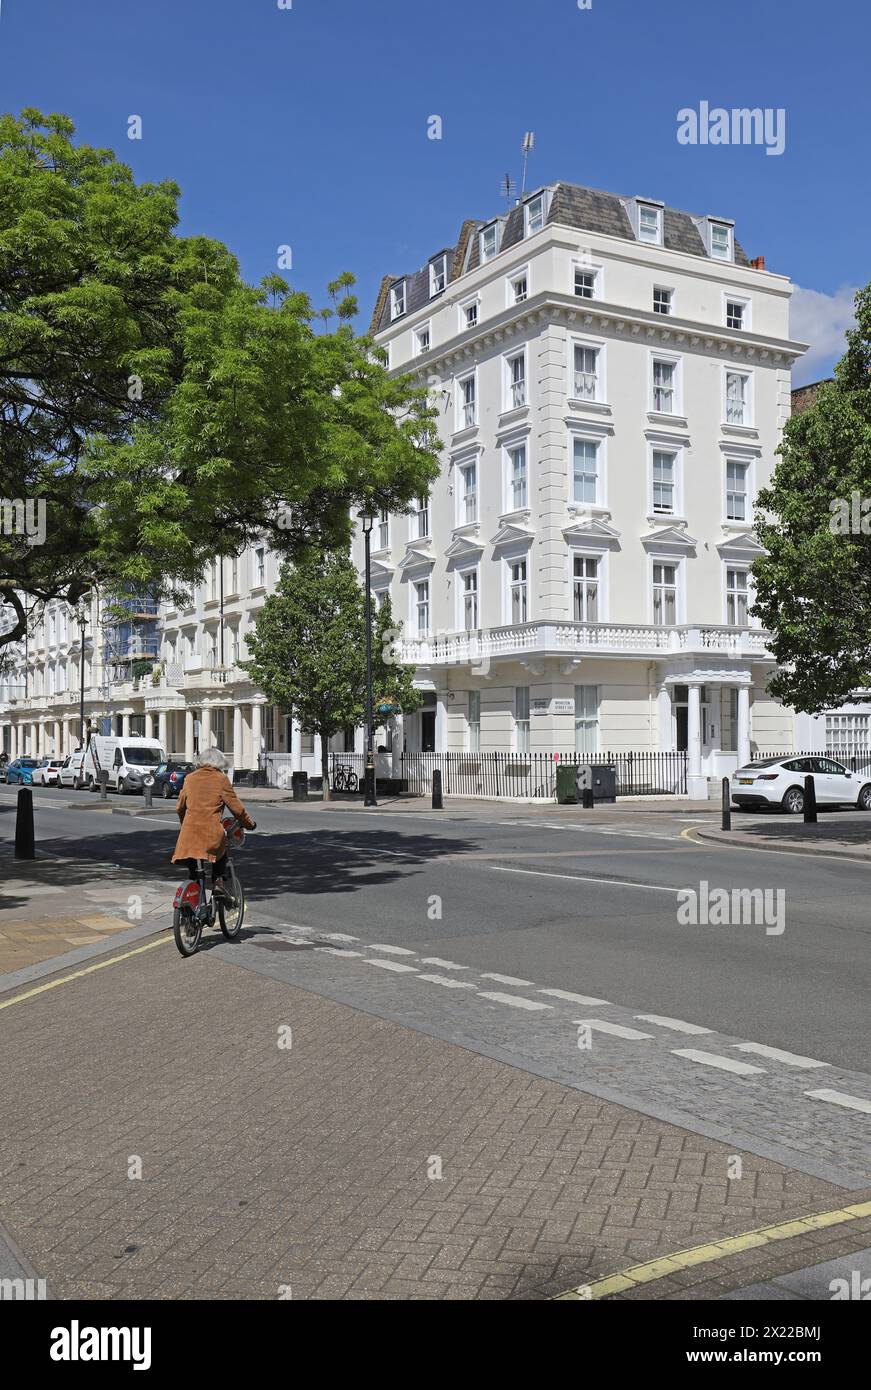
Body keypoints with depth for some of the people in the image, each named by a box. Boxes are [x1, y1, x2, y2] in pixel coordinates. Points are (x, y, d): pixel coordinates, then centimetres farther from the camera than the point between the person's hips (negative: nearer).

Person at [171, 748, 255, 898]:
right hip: (212, 831, -2)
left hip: (190, 831, 2)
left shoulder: (189, 778, 11)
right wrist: (249, 824, 19)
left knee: (192, 867, 22)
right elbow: (236, 808, 4)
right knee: (221, 856, 26)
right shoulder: (221, 779, 2)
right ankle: (218, 881, 8)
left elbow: (180, 808, 20)